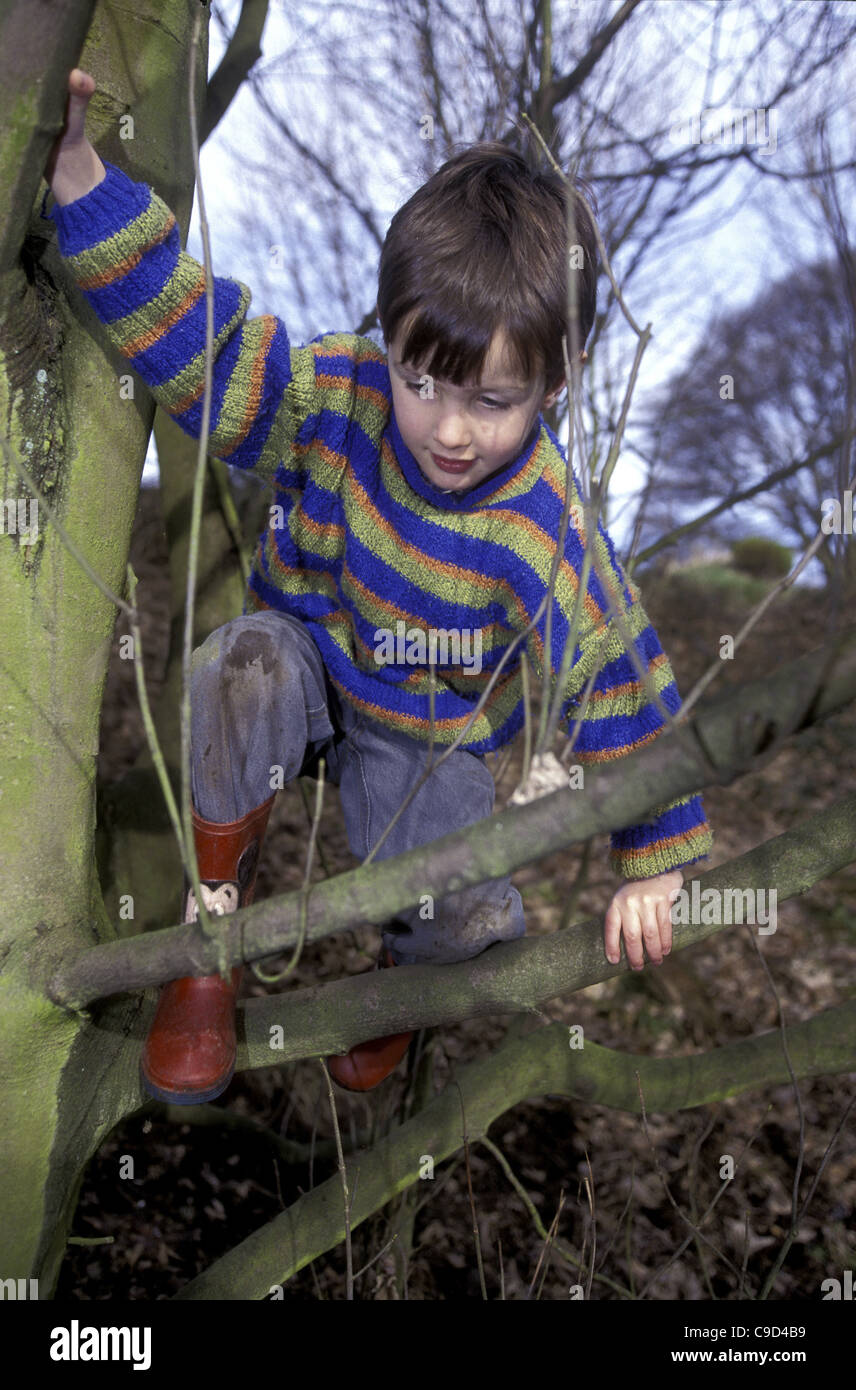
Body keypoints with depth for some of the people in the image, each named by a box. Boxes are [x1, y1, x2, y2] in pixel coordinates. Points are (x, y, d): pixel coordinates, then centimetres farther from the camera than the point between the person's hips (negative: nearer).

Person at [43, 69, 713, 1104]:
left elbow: (621, 684, -16)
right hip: (309, 675, 2)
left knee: (461, 916, -26)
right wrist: (76, 169, -34)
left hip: (428, 736, -1)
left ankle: (404, 968, 17)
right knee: (244, 665, -36)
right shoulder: (331, 397, -21)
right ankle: (213, 920, -13)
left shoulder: (547, 535, -25)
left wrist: (652, 865, -11)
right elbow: (186, 326, -21)